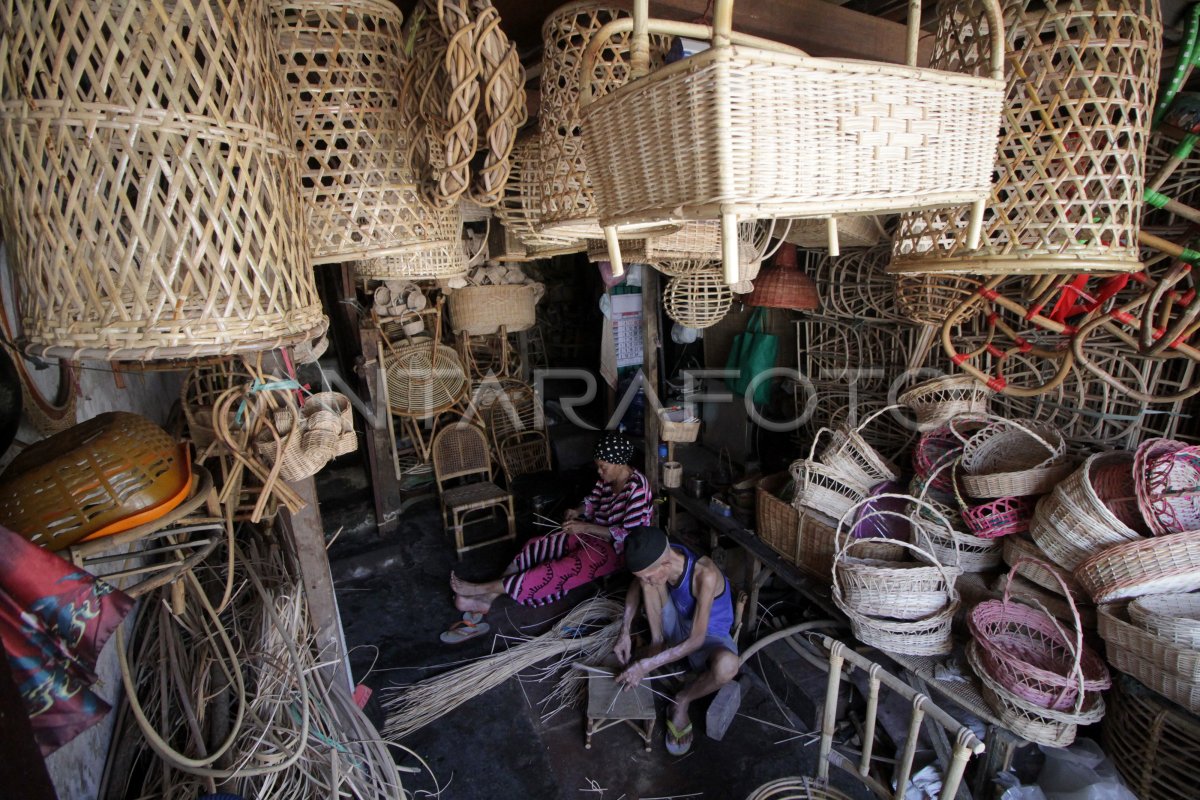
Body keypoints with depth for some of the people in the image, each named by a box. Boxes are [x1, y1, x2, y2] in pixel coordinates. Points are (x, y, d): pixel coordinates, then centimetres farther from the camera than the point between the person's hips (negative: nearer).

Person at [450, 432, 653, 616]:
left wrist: (585, 527, -27)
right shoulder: (608, 479, -1)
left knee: (561, 570, -26)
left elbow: (626, 535, -26)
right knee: (536, 545, -7)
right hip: (593, 534, 9)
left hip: (616, 549, -8)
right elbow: (592, 503, 14)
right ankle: (489, 596, -15)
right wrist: (578, 512, -8)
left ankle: (486, 589, -22)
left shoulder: (637, 488, -25)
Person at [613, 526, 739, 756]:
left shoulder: (704, 575, -39)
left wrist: (647, 665, -33)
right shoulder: (657, 559, -22)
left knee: (727, 665, -39)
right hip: (677, 625, 4)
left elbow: (696, 640, -34)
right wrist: (624, 632, -13)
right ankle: (657, 643, -3)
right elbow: (636, 586, -1)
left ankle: (682, 701, -8)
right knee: (647, 578, -20)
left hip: (708, 636, -4)